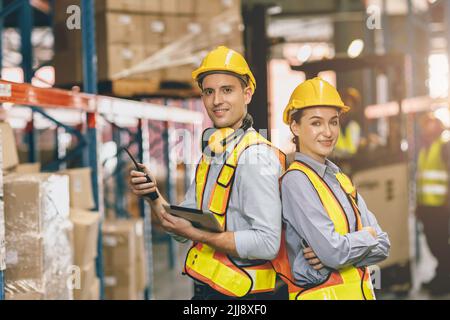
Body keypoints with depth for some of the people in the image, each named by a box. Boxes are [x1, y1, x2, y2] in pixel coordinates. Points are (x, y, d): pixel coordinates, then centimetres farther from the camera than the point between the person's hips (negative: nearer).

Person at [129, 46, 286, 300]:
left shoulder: (256, 157, -18)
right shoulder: (211, 154, 10)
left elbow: (267, 243, -26)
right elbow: (182, 229, 11)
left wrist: (196, 234, -22)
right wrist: (153, 196, -6)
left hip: (241, 293, -8)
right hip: (205, 289, 8)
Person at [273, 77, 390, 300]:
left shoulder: (340, 179, 8)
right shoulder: (295, 181, -14)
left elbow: (383, 246, 2)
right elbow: (333, 252, -22)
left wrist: (333, 253, -14)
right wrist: (367, 236, -5)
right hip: (320, 292, -6)